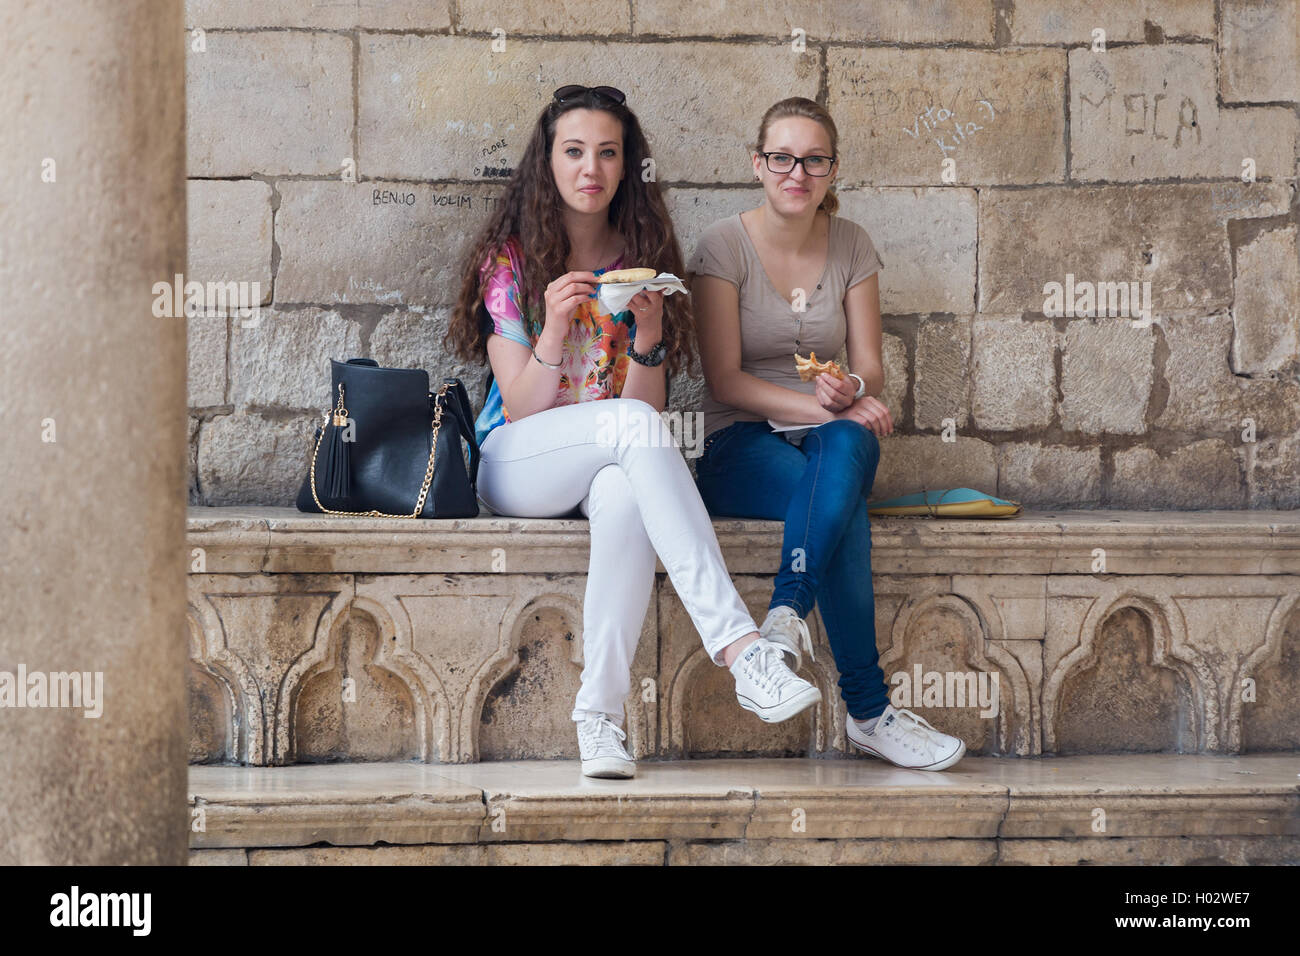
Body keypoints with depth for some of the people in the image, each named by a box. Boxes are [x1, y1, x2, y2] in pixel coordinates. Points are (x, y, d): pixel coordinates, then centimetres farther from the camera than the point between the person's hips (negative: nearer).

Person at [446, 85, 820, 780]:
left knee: (624, 492, -38)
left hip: (609, 468, 2)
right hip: (515, 466, -2)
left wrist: (648, 334, -17)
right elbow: (520, 408, -6)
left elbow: (652, 406, 2)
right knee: (631, 426, -36)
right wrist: (554, 327, -22)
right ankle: (738, 646, -46)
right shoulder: (509, 258, 0)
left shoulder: (640, 257, 7)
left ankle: (599, 713, -39)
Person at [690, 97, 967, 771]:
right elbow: (726, 380, -10)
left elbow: (870, 369, 6)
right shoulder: (724, 246, -3)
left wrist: (851, 391, -20)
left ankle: (787, 616, -50)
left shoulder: (851, 245, 8)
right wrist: (820, 405, -22)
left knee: (844, 448, -38)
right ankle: (869, 711, -41)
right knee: (846, 510, -36)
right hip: (741, 445, -3)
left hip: (834, 439, 3)